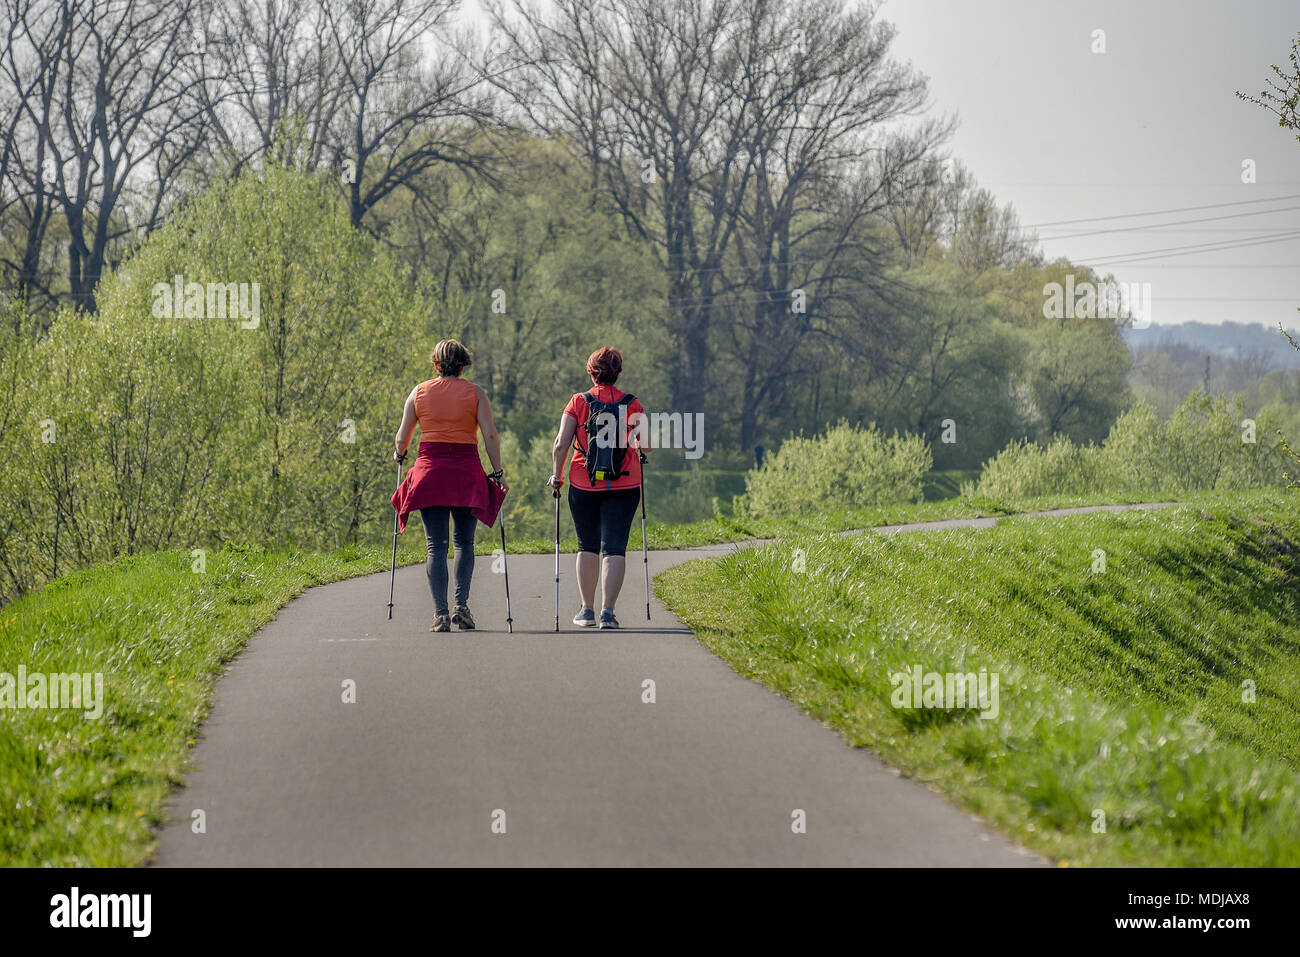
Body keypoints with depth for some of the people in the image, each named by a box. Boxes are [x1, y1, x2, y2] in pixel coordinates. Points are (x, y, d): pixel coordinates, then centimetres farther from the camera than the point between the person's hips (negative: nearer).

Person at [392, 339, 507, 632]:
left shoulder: (419, 392, 5)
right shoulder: (475, 393, 2)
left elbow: (402, 436, 7)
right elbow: (490, 435, -5)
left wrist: (399, 454, 27)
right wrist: (498, 472, 2)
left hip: (430, 468, 0)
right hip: (467, 471, 0)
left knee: (436, 545, 1)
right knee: (464, 542, 14)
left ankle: (440, 613, -7)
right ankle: (461, 605, 2)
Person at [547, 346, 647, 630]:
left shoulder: (578, 402, -2)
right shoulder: (632, 405, 0)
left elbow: (561, 444, -7)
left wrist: (556, 474, 7)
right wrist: (638, 451, 18)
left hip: (583, 485, 0)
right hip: (624, 486, 0)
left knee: (588, 547, 15)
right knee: (614, 548, -1)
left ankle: (587, 609, 19)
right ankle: (607, 611, -12)